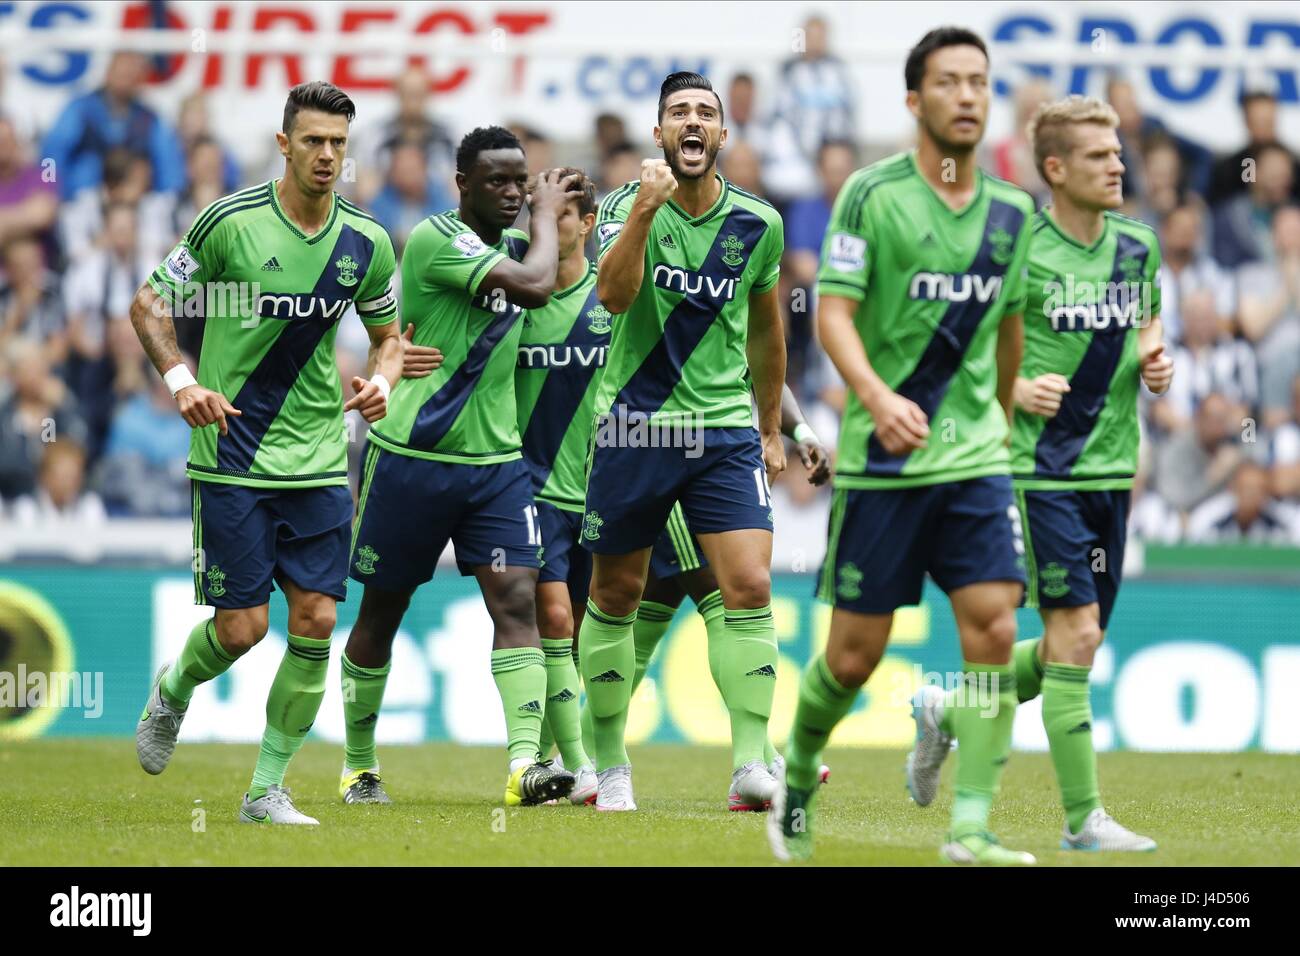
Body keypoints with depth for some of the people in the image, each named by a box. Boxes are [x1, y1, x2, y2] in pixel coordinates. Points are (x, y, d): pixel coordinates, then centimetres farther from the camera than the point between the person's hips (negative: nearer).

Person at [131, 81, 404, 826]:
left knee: (316, 622, -5)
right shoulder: (231, 222, -9)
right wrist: (182, 380, -17)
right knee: (241, 627, -5)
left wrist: (382, 380, -4)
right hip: (233, 457, -4)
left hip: (320, 460, 4)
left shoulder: (366, 243, 3)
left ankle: (267, 791, 7)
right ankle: (174, 690, 31)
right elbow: (150, 304, -1)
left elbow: (388, 331, 18)